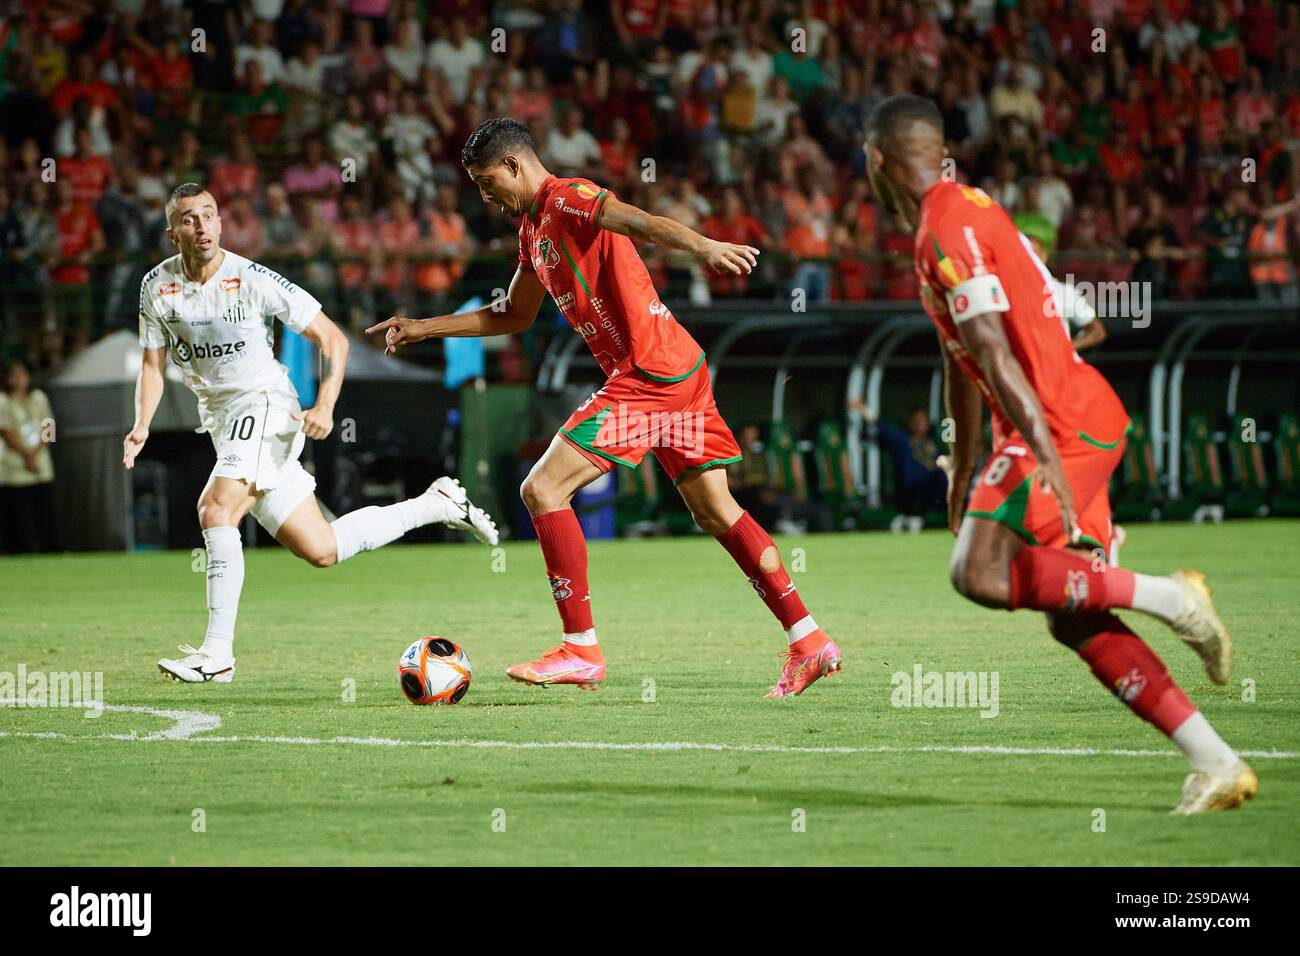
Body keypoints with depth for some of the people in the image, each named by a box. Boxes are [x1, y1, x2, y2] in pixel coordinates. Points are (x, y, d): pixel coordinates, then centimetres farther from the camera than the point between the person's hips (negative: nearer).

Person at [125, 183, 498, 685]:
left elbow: (332, 338, -6)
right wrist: (142, 426, -9)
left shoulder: (253, 280, -13)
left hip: (266, 407, -6)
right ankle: (436, 504, 27)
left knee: (215, 510, -27)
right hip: (223, 422, 6)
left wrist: (325, 406, -19)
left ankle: (216, 654, -24)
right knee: (321, 550, 7)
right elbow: (152, 365, 9)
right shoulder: (157, 286, 1)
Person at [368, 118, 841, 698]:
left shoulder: (567, 199, -9)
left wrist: (701, 247, -48)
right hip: (682, 370, 10)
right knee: (714, 510, 11)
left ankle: (581, 650, -7)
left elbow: (639, 222, -29)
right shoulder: (533, 226, 21)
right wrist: (424, 328, 32)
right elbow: (514, 316, 34)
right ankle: (808, 643, 10)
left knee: (543, 490, -9)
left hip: (648, 372, -10)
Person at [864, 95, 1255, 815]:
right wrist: (963, 471, 33)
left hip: (1061, 425, -10)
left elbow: (994, 353, -22)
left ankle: (1170, 597, -14)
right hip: (1088, 419, 10)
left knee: (980, 574, -19)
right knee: (1074, 620, 5)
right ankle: (1217, 764, 1)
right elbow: (962, 363, 28)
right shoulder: (966, 212, 20)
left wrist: (1045, 456, -29)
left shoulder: (948, 229, -13)